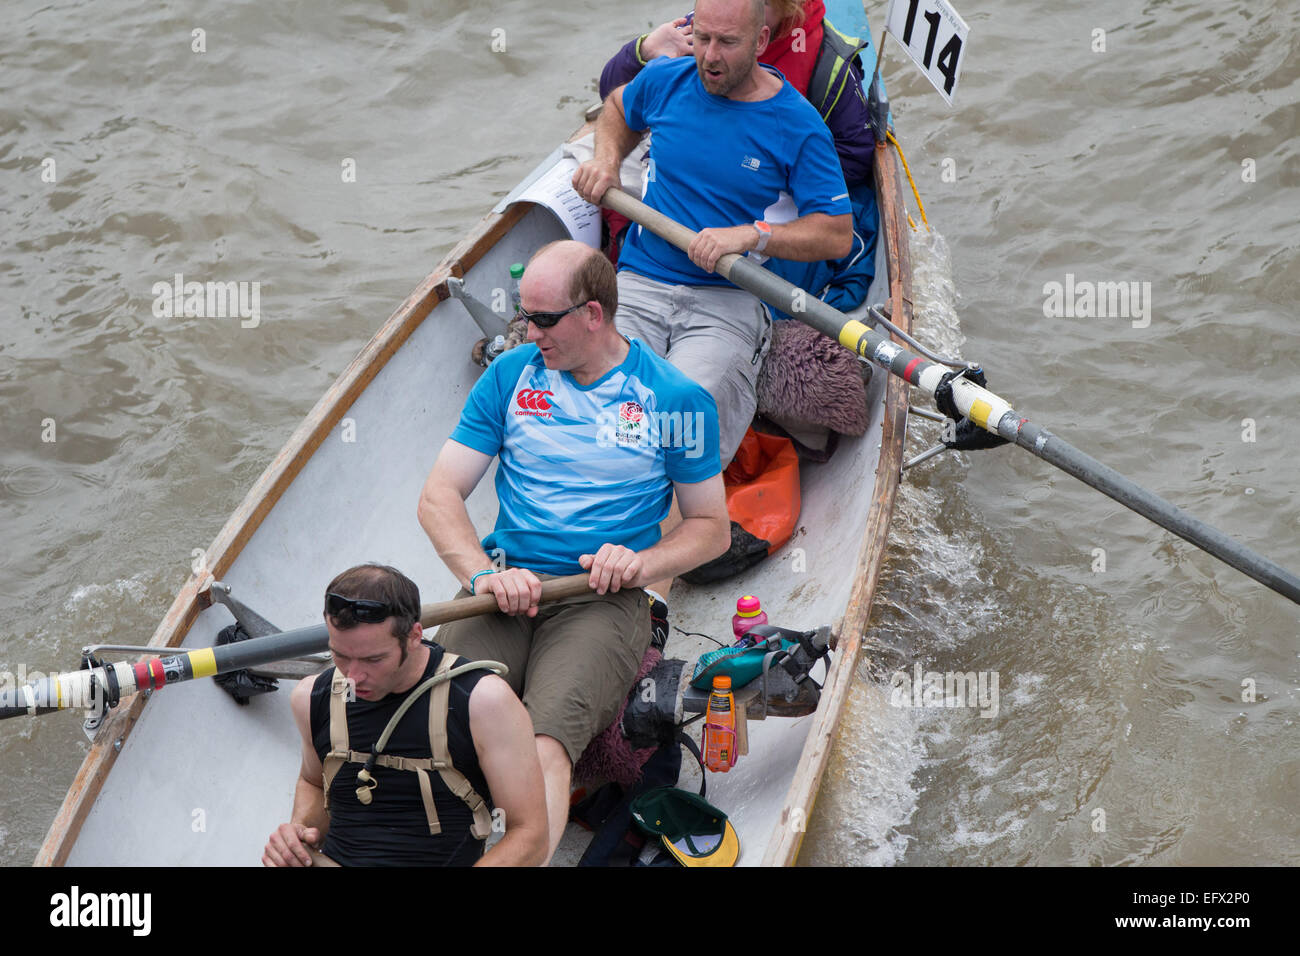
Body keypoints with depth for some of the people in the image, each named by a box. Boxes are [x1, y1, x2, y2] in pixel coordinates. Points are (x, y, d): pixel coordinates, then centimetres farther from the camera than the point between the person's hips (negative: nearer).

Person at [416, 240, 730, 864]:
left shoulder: (676, 400, 6)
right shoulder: (510, 375, 14)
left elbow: (711, 527, 13)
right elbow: (439, 495, 11)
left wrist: (642, 562, -8)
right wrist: (483, 573, -9)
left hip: (604, 601, -3)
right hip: (504, 587, 3)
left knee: (544, 747, -33)